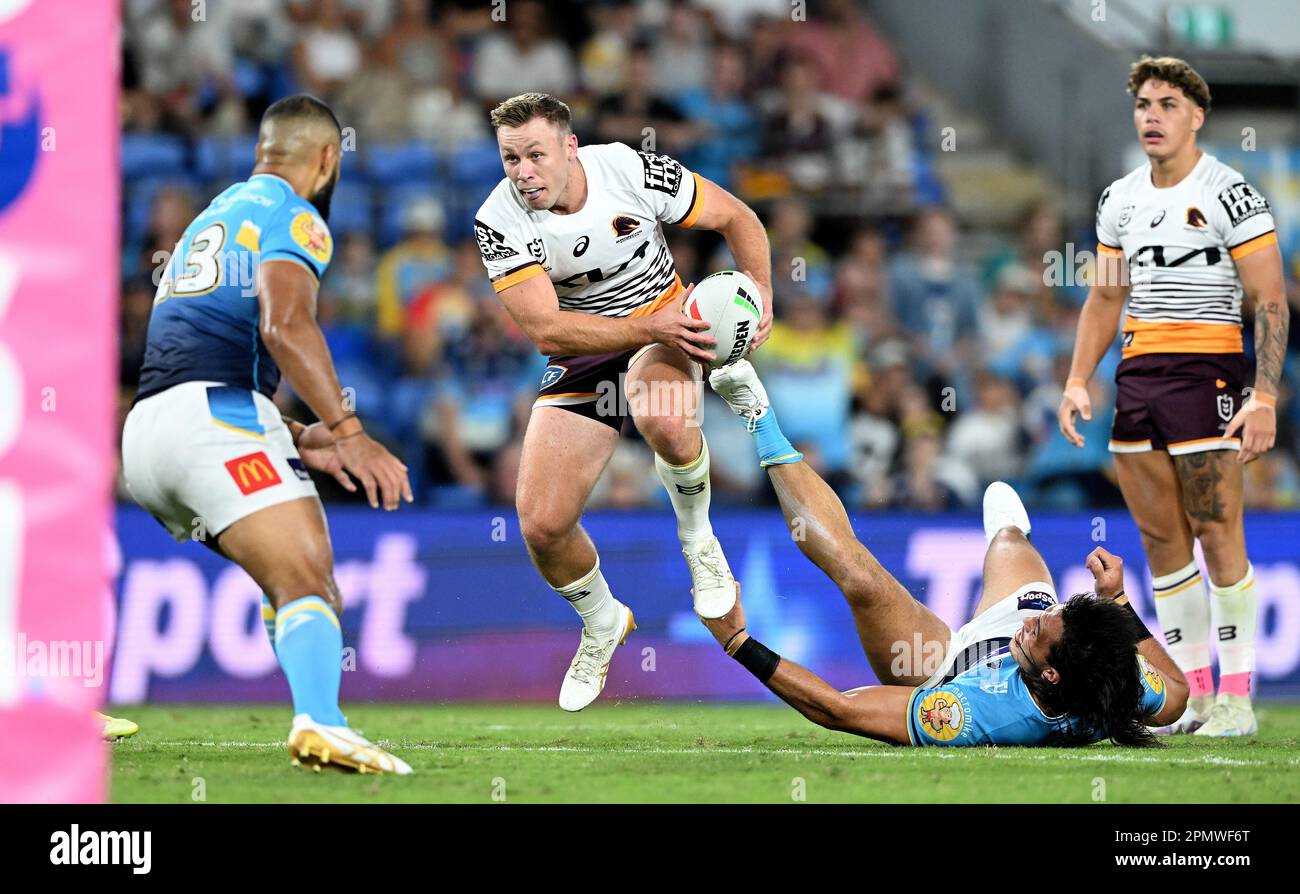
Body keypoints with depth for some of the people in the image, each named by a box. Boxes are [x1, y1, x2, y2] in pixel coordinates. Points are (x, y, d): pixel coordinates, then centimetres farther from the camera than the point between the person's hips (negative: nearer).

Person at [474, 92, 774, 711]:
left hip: (666, 326, -2)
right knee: (541, 524, -9)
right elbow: (545, 331, -26)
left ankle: (697, 536, -6)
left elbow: (736, 217, -3)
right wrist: (650, 328, -34)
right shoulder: (499, 222, -19)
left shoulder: (633, 172, -19)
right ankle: (603, 624, 24)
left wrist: (759, 293, -17)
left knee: (663, 422, -39)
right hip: (583, 356, 2)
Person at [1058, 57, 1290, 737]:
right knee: (1161, 537, 6)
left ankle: (1236, 699, -3)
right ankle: (1192, 695, 12)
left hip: (1205, 372, -6)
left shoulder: (1229, 194, -7)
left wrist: (1264, 397, -17)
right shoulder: (1120, 200, 12)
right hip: (1136, 373, 7)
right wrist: (1077, 382, 11)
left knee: (1216, 533, -8)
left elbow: (1271, 303, -9)